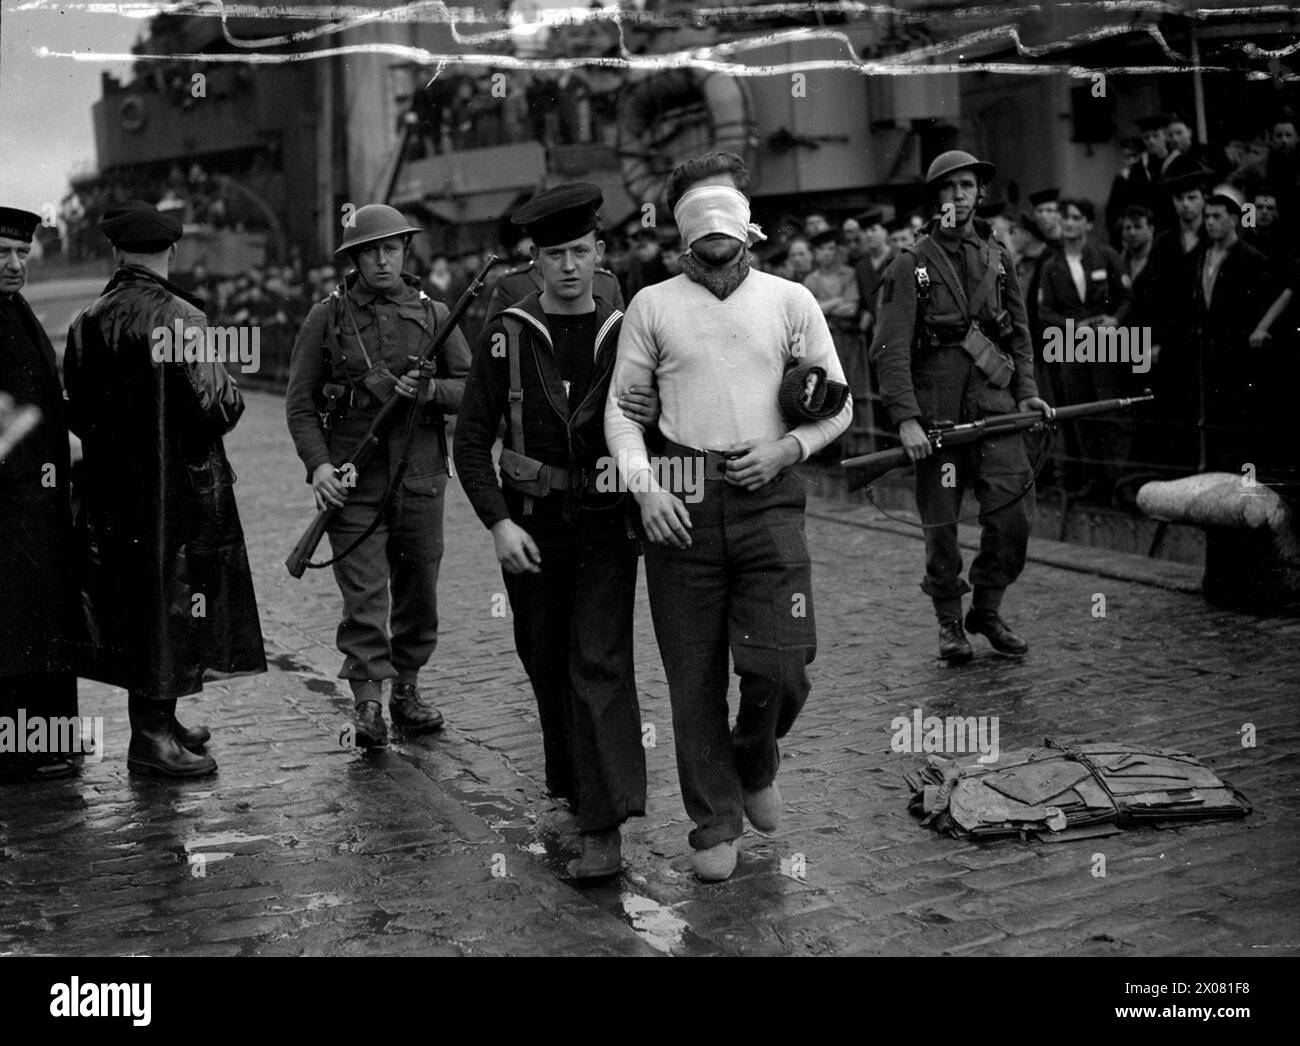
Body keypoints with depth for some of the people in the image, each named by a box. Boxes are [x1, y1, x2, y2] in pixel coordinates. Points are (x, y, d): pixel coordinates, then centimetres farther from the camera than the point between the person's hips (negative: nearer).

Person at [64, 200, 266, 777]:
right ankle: (153, 736, 5)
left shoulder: (86, 323, 4)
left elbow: (77, 411, 8)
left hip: (112, 489, 7)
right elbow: (216, 407, -19)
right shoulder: (181, 320, -16)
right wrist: (231, 390, 2)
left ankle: (156, 721, 27)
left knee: (135, 604, 15)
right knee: (172, 600, 1)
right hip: (179, 488, -7)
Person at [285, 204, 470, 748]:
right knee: (363, 593, -8)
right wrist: (317, 464, -12)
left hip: (420, 475, 3)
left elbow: (472, 390, 8)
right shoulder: (327, 316, 3)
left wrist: (431, 390, -12)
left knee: (419, 590, 10)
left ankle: (406, 688, 27)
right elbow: (299, 401, 2)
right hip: (351, 478, -2)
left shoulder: (433, 314, 8)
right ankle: (366, 704, -5)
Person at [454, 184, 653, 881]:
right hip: (530, 528, 1)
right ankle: (572, 784, 33)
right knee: (547, 666, 12)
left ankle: (604, 829, -11)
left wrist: (651, 416, -12)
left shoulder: (625, 333, 2)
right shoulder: (506, 335, -1)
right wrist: (498, 523, -12)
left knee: (600, 665, -10)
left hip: (606, 526, -1)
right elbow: (471, 439, -2)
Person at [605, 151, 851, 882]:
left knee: (781, 664, -9)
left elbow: (838, 404, 11)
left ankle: (756, 762, 25)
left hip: (768, 495, 0)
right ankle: (716, 823, 19)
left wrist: (788, 446, -6)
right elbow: (622, 406, 9)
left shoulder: (791, 301, 9)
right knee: (695, 675, 4)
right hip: (682, 502, 0)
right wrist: (643, 485, -6)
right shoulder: (653, 306, 9)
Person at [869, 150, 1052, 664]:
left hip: (993, 401, 3)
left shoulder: (998, 257, 13)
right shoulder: (912, 264, -1)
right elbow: (890, 348, -8)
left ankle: (987, 609, 14)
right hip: (936, 406, -3)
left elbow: (1019, 332, 20)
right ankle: (949, 621, 20)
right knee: (941, 521, 2)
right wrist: (906, 418, -16)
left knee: (1012, 511, -6)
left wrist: (1027, 390, 7)